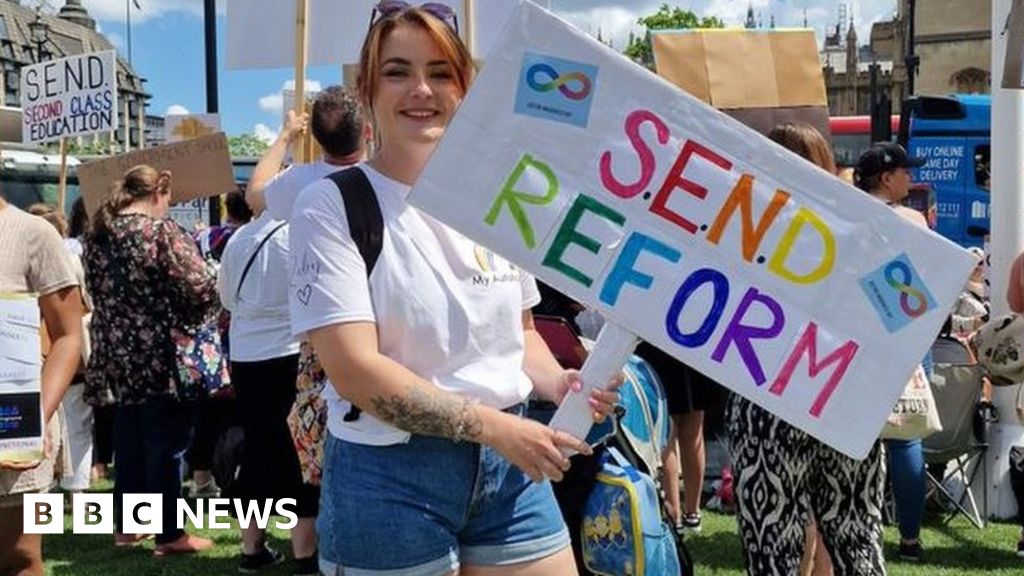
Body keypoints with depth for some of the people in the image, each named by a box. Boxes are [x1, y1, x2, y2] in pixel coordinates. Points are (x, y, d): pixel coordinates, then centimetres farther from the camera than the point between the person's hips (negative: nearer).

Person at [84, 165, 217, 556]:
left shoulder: (96, 234, 8)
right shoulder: (162, 230, -14)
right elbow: (201, 287, -17)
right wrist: (187, 323, -1)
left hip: (115, 353, 7)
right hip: (160, 355, -7)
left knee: (129, 439, 17)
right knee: (165, 442, 1)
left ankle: (127, 525, 26)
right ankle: (170, 535, 7)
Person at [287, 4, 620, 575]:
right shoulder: (330, 205, -9)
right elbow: (354, 369, -17)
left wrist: (559, 383, -3)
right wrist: (492, 425, -21)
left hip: (508, 466, 5)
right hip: (390, 474, -4)